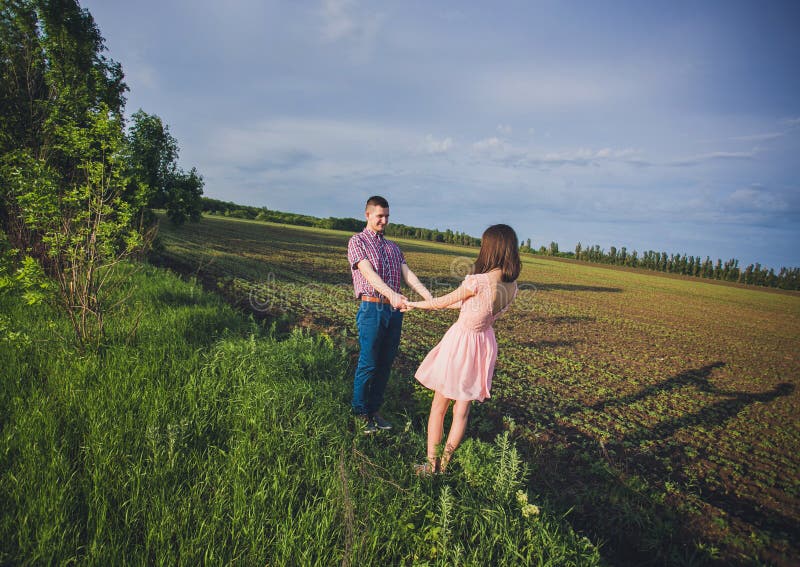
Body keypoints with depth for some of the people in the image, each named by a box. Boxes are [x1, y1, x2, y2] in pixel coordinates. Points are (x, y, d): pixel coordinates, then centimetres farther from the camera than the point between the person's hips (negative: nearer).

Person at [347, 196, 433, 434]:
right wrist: (392, 294, -31)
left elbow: (407, 273, 7)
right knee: (368, 365, 0)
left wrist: (428, 296, -10)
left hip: (395, 311, 6)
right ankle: (360, 413, 15)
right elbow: (369, 273, -15)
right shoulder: (357, 241, 1)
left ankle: (375, 410, 22)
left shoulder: (393, 247, 19)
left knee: (385, 364, 10)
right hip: (372, 309, -5)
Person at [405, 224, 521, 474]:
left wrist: (414, 304, 6)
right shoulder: (512, 286, -5)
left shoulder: (478, 281, -26)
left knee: (438, 407, 12)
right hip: (483, 344, 6)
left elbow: (443, 302, -11)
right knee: (462, 409, 17)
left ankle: (431, 465, 21)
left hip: (461, 341, -6)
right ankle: (444, 463, 27)